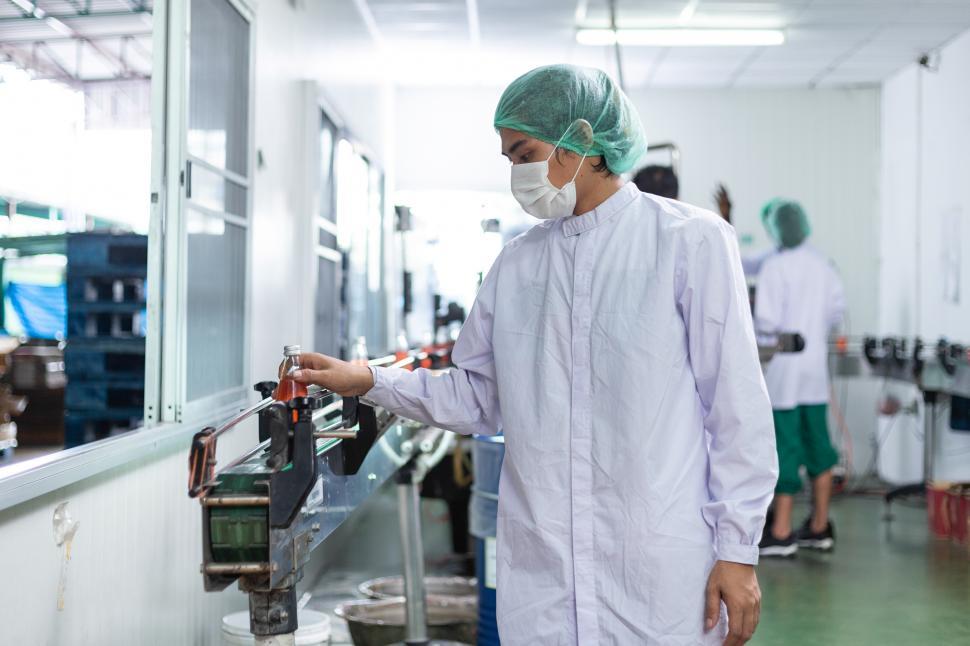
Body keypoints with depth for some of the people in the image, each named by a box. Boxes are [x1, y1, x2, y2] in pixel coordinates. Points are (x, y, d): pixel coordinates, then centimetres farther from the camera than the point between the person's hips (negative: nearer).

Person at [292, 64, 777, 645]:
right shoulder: (517, 264, 11)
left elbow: (736, 407, -5)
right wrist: (370, 381, 3)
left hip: (661, 575, -4)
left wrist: (738, 550, -6)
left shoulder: (691, 242, -4)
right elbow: (477, 398, 15)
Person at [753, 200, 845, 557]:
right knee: (817, 444, 12)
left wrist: (752, 323, 1)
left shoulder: (774, 266, -15)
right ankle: (820, 526, 19)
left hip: (783, 367, -6)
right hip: (816, 363, 6)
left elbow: (767, 320, -19)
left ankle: (781, 532, 1)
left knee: (784, 446, -3)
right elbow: (837, 307, 9)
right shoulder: (821, 262, 5)